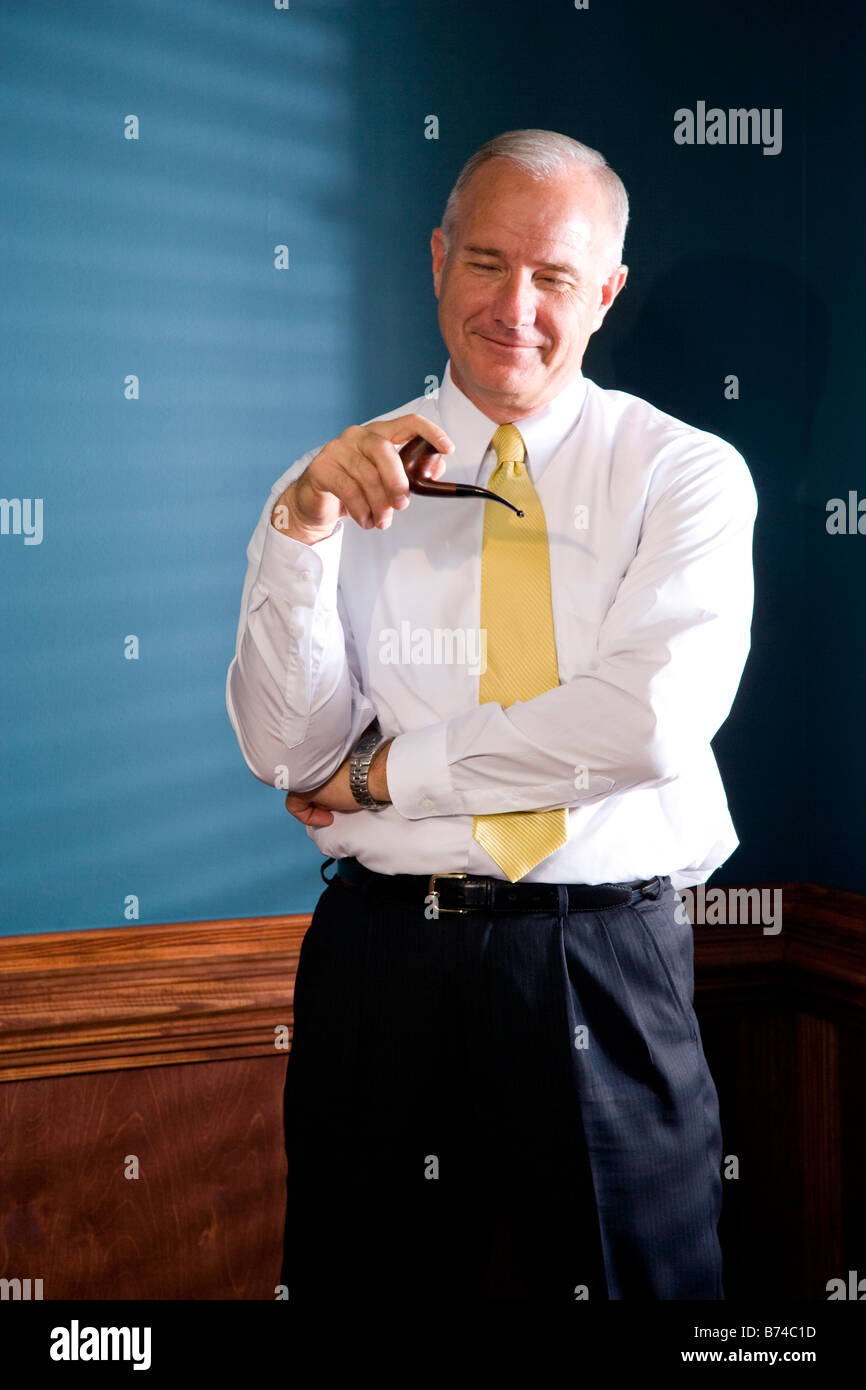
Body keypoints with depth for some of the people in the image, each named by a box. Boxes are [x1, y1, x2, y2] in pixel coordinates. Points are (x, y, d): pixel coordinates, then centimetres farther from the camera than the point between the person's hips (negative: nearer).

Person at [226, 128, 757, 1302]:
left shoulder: (688, 476, 0)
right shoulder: (341, 483, 7)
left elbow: (655, 715, -16)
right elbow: (286, 749, -2)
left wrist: (388, 771, -9)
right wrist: (304, 530, -16)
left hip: (609, 970, -1)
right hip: (385, 961, 2)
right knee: (368, 1277, 11)